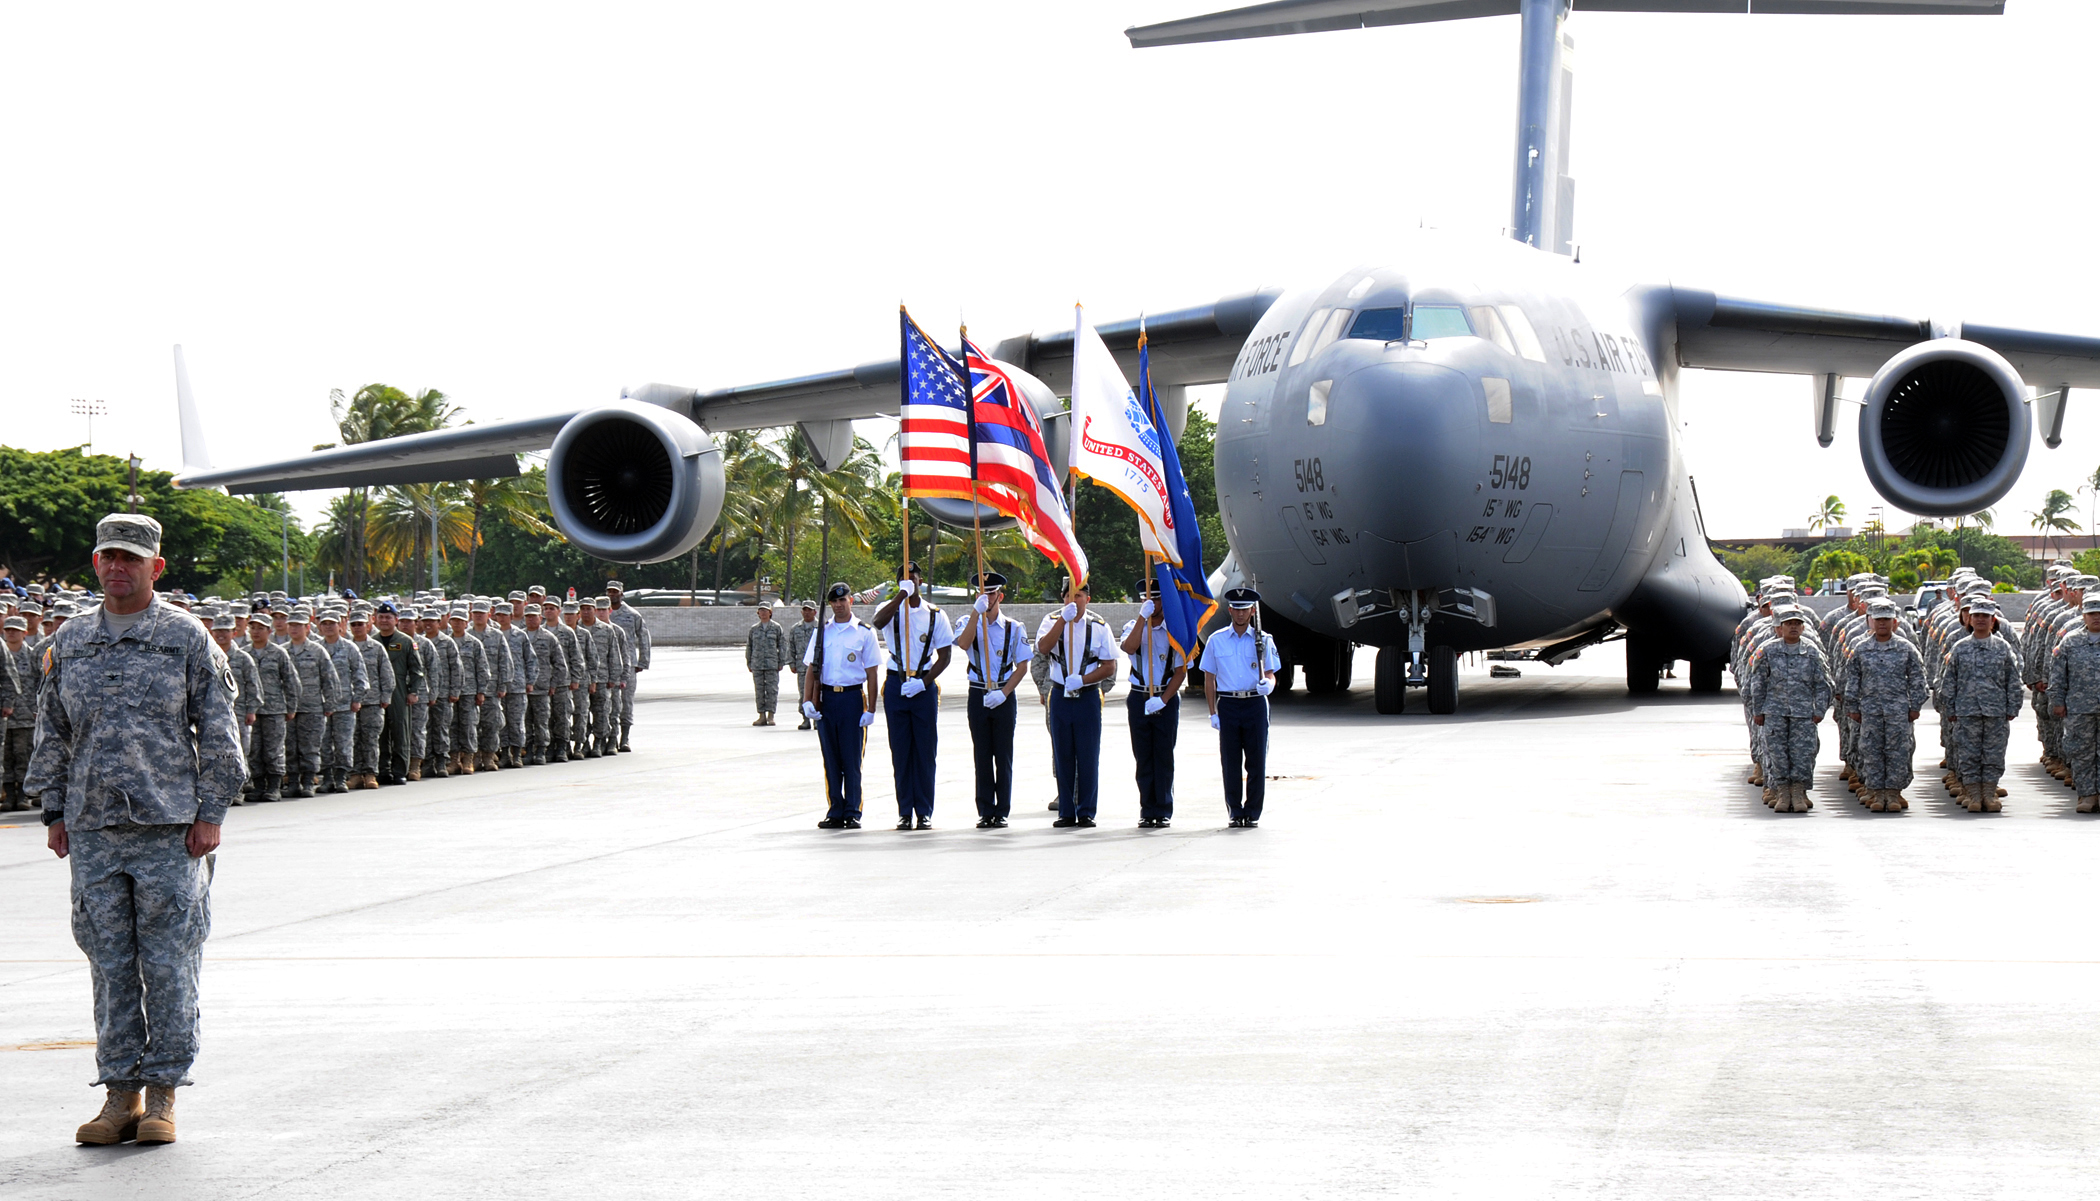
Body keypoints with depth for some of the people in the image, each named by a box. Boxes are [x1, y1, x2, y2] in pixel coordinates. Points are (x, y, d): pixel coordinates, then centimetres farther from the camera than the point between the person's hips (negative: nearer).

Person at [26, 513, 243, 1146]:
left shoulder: (186, 637, 1)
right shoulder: (68, 644, 12)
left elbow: (218, 732, 0)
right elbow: (52, 733, 18)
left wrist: (210, 814, -6)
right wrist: (54, 813, 10)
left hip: (170, 828, -3)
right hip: (93, 829, 3)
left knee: (168, 964, -2)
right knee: (110, 964, 4)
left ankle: (162, 1095, 4)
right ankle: (120, 1097, 10)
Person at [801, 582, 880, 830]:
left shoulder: (864, 633, 2)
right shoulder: (822, 632, 11)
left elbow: (872, 674, 1)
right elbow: (811, 669, 11)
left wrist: (871, 710, -5)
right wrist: (807, 701, -2)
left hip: (853, 697, -3)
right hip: (826, 698, 3)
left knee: (852, 760, -3)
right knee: (831, 760, 5)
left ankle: (852, 814, 3)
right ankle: (835, 812, 11)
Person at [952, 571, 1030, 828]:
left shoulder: (1014, 628, 3)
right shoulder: (969, 622, 5)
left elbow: (1022, 666, 0)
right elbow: (964, 643, -17)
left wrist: (1004, 693, -11)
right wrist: (976, 611, -24)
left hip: (1004, 697, -1)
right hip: (978, 696, 1)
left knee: (1003, 756, 1)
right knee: (982, 756, 3)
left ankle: (1002, 812, 6)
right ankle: (985, 812, 8)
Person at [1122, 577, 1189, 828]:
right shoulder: (1132, 627, 7)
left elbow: (1181, 671, -2)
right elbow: (1129, 648, -16)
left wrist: (1162, 699, -12)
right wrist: (1143, 616, -22)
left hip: (1167, 699, -2)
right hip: (1138, 698, 2)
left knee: (1164, 756, -1)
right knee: (1143, 757, 3)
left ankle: (1164, 812, 5)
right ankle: (1147, 811, 9)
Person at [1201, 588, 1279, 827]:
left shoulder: (1263, 641, 6)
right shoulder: (1216, 641, 8)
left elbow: (1271, 674, 7)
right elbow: (1209, 679, 9)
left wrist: (1267, 684, -18)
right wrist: (1213, 713, 2)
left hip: (1256, 704, 0)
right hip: (1228, 705, 0)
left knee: (1257, 762, 0)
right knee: (1230, 763, 1)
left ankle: (1253, 812, 8)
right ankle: (1235, 812, 10)